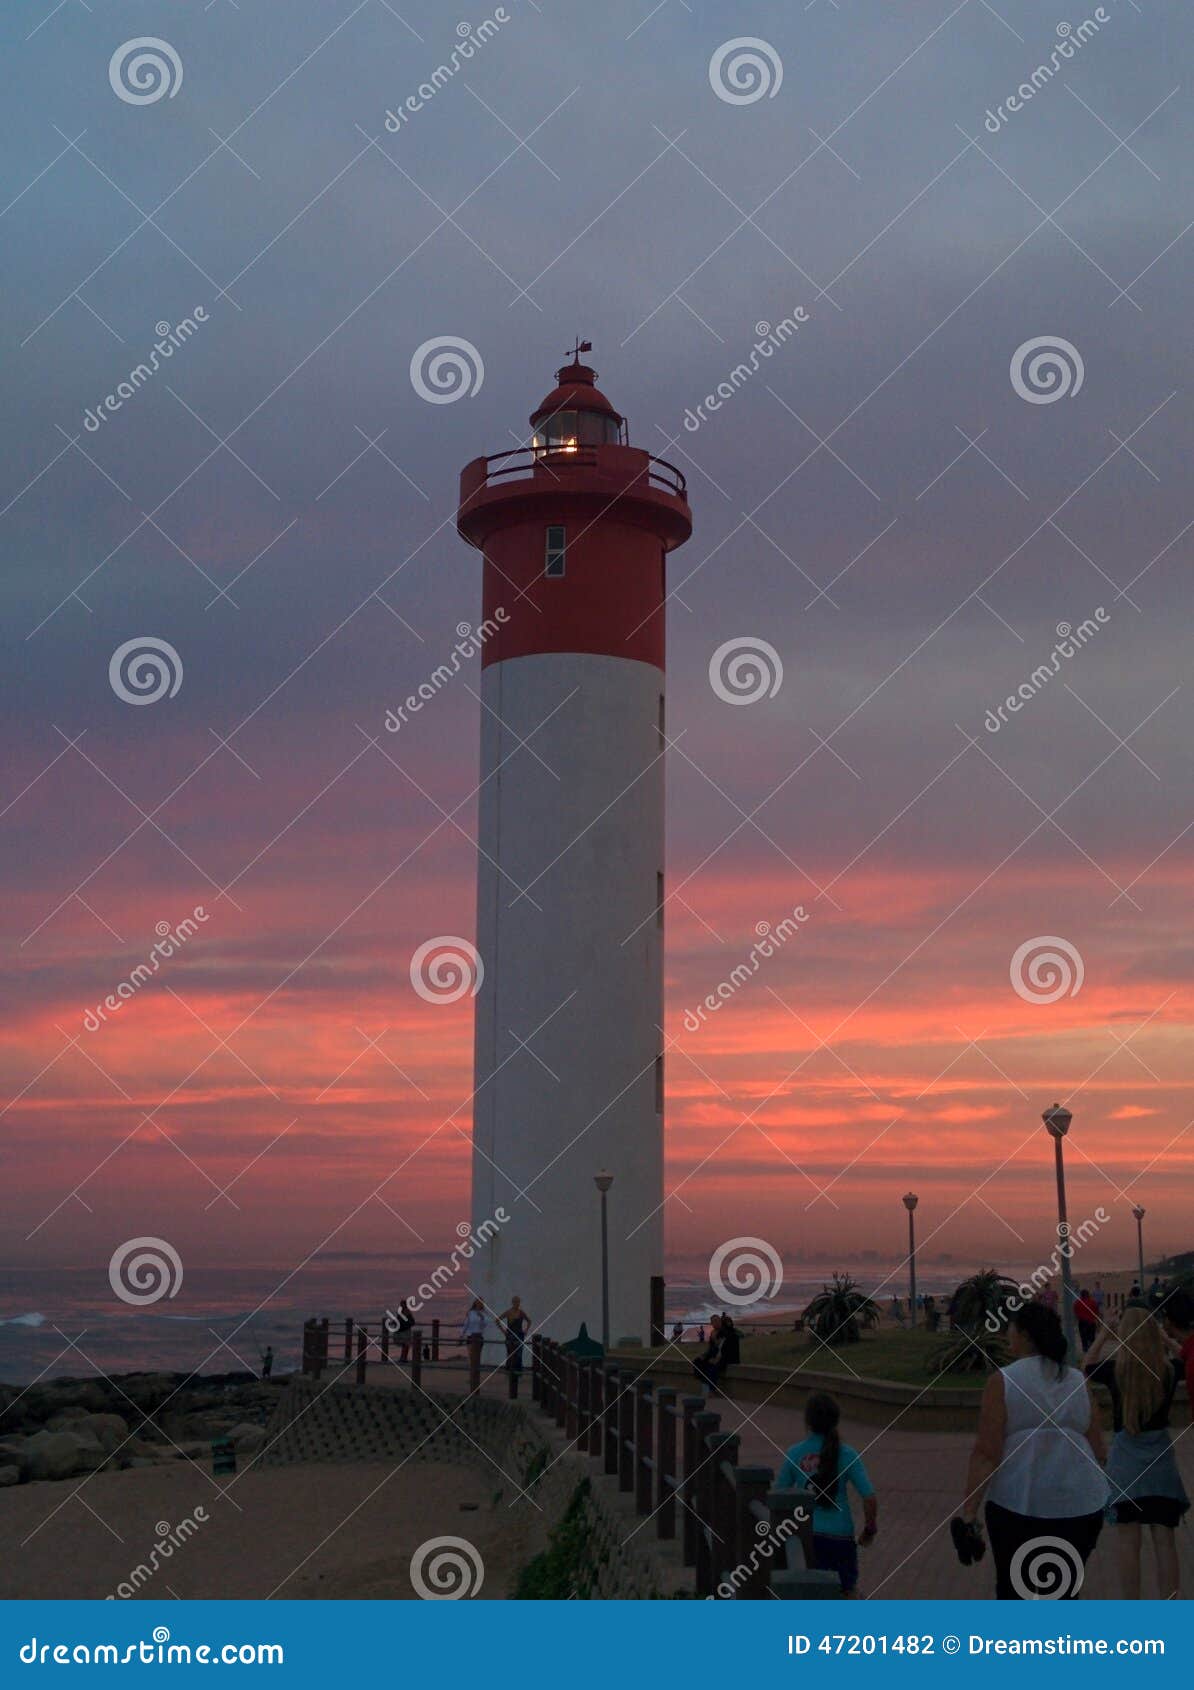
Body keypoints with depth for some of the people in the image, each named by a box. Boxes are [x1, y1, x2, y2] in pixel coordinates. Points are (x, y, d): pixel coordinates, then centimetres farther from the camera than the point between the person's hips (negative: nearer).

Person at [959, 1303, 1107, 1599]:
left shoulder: (1003, 1381, -7)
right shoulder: (1078, 1383, 5)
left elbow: (986, 1454, -12)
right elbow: (1098, 1453, 8)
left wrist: (969, 1511, -9)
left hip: (1018, 1506, -3)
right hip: (1079, 1507, 4)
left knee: (1014, 1593, 12)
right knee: (1063, 1595, 16)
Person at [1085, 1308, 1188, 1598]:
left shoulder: (1115, 1370, -9)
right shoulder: (1169, 1369, -4)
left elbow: (1087, 1367, 14)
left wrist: (1102, 1336, 24)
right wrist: (1153, 1334, 26)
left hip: (1126, 1459, -2)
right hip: (1161, 1459, 2)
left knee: (1129, 1543, 3)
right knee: (1165, 1542, 5)